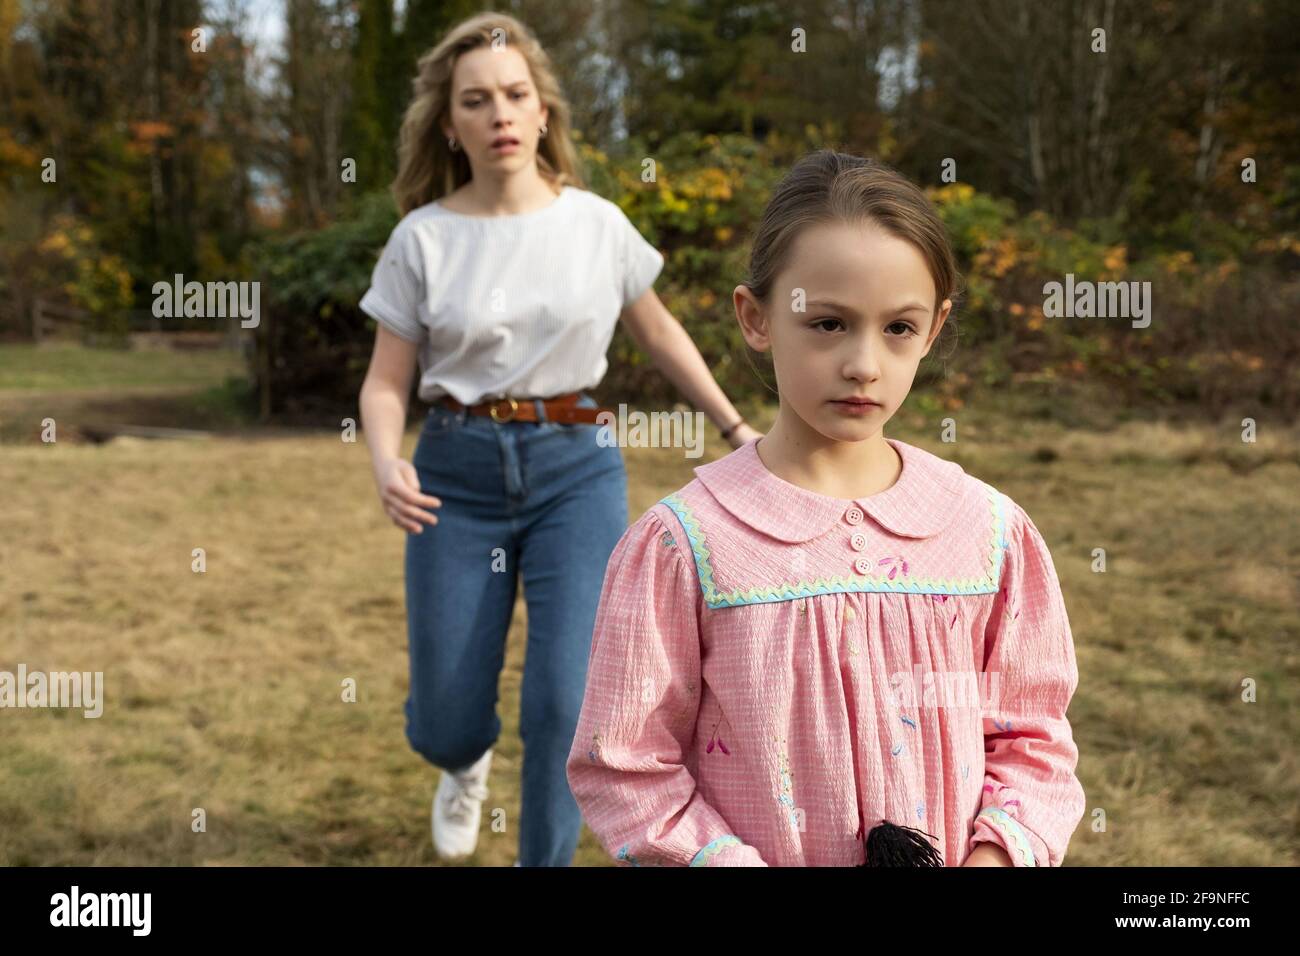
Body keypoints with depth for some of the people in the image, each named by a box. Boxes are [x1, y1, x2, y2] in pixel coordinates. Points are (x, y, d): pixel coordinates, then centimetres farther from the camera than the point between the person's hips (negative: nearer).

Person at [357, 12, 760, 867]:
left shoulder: (597, 224, 0)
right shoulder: (424, 238, -3)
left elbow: (659, 332, 15)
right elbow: (386, 382, -1)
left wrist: (737, 429, 13)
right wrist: (386, 462, -22)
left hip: (576, 471, 0)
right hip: (459, 475, 0)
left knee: (566, 699, -12)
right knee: (443, 723, 5)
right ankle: (468, 764, 44)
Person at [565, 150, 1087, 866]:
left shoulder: (990, 531, -6)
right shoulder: (683, 542, -15)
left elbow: (1029, 738, 1)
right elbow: (625, 767, -13)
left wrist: (995, 854, -15)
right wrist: (734, 863, -20)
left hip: (957, 857, 2)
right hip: (764, 854, -2)